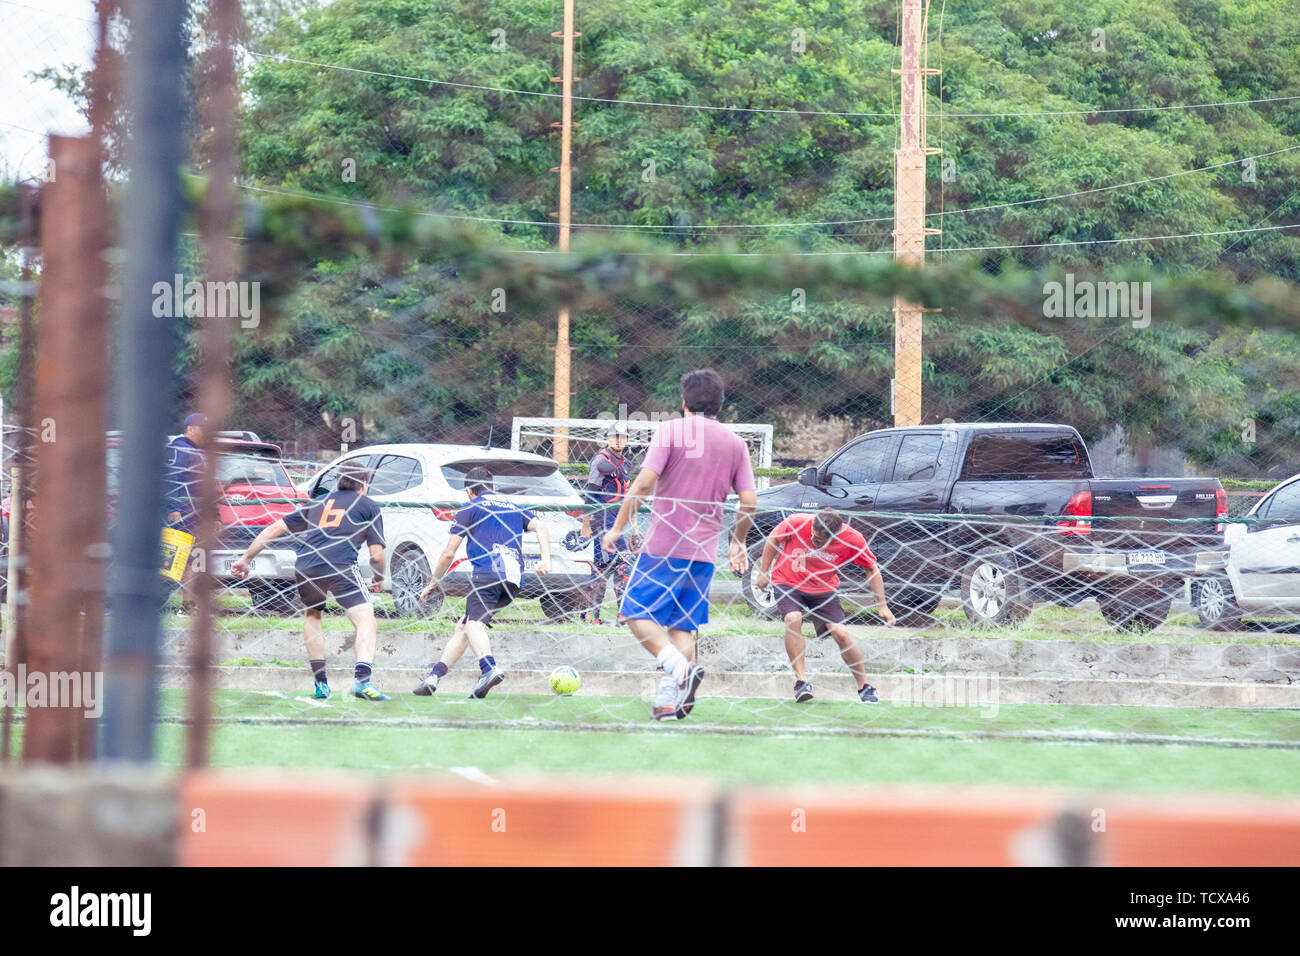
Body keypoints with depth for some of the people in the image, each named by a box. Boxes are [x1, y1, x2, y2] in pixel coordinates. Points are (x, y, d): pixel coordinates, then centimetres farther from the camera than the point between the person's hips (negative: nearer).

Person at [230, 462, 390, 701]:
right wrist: (378, 579, 32)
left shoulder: (318, 504, 30)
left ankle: (320, 683, 23)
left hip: (305, 566, 4)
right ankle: (362, 679, -31)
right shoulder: (369, 506, 20)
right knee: (366, 621, -7)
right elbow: (377, 555, 12)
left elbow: (273, 530, 29)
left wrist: (246, 559, 36)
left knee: (311, 616, 29)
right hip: (340, 565, -4)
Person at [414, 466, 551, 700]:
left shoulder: (470, 509, 15)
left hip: (487, 573, -6)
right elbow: (540, 527, 12)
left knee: (473, 623, -25)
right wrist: (546, 560, 1)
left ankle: (489, 667, -52)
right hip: (514, 579, 6)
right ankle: (433, 676, 15)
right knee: (463, 626, 17)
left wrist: (432, 584, 24)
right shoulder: (513, 507, 30)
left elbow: (448, 553, 13)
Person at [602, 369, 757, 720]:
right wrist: (738, 543, 21)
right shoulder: (734, 443, 9)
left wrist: (617, 527, -7)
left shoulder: (671, 430, -3)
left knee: (637, 613, 2)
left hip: (664, 543, -4)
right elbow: (749, 502, 5)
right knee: (683, 625, 11)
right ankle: (670, 698, -1)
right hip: (704, 551, 4)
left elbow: (645, 482, -13)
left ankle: (680, 667, -22)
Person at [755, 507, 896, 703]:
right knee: (793, 619, -29)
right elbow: (773, 539, -2)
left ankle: (864, 687, 5)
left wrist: (882, 606, -6)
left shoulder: (852, 540, -21)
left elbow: (872, 569, -6)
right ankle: (801, 680, -22)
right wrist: (763, 572, 2)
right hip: (787, 583, -1)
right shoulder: (796, 523, -24)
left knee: (841, 632, -12)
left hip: (823, 589, 1)